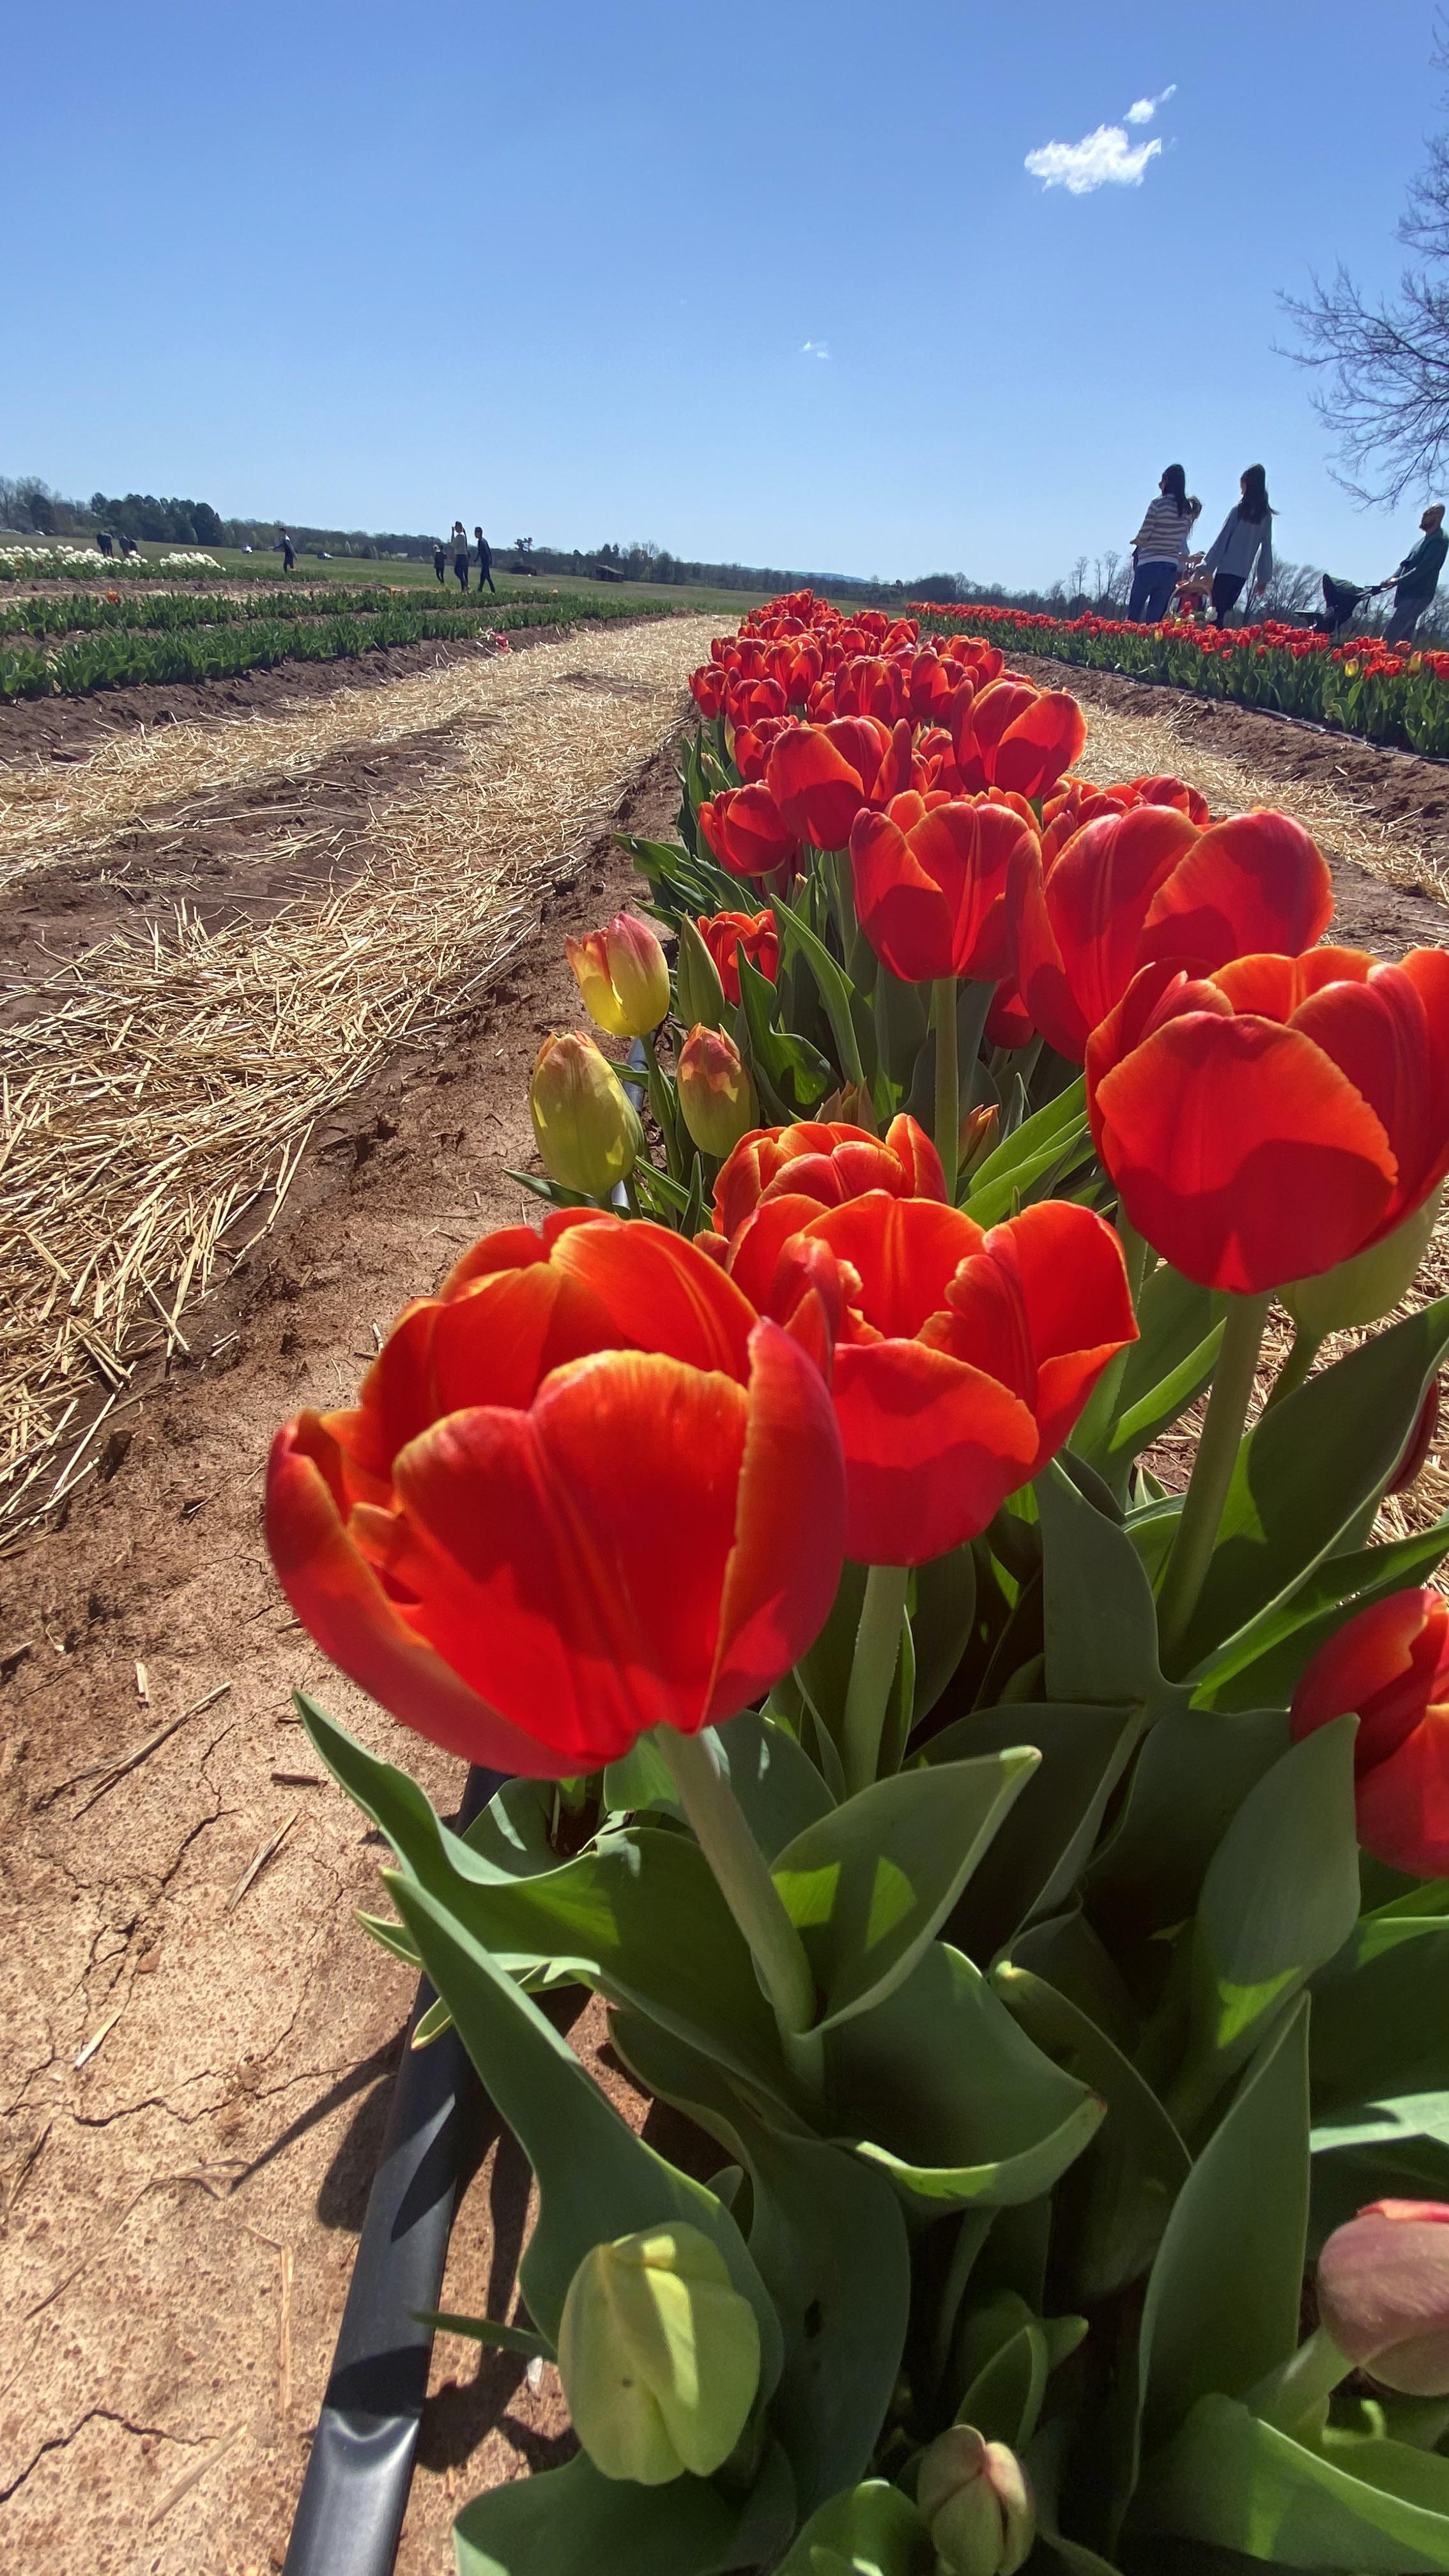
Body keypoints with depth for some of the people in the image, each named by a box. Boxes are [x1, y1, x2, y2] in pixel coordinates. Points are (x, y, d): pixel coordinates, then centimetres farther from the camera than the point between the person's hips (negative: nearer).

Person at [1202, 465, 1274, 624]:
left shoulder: (1239, 511, -6)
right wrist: (1263, 578, 16)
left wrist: (1206, 568, -4)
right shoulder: (1266, 516, 10)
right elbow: (1266, 547, 12)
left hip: (1226, 569, -5)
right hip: (1243, 573, 5)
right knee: (1225, 613, 9)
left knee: (1217, 612, -7)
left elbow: (1221, 540, -7)